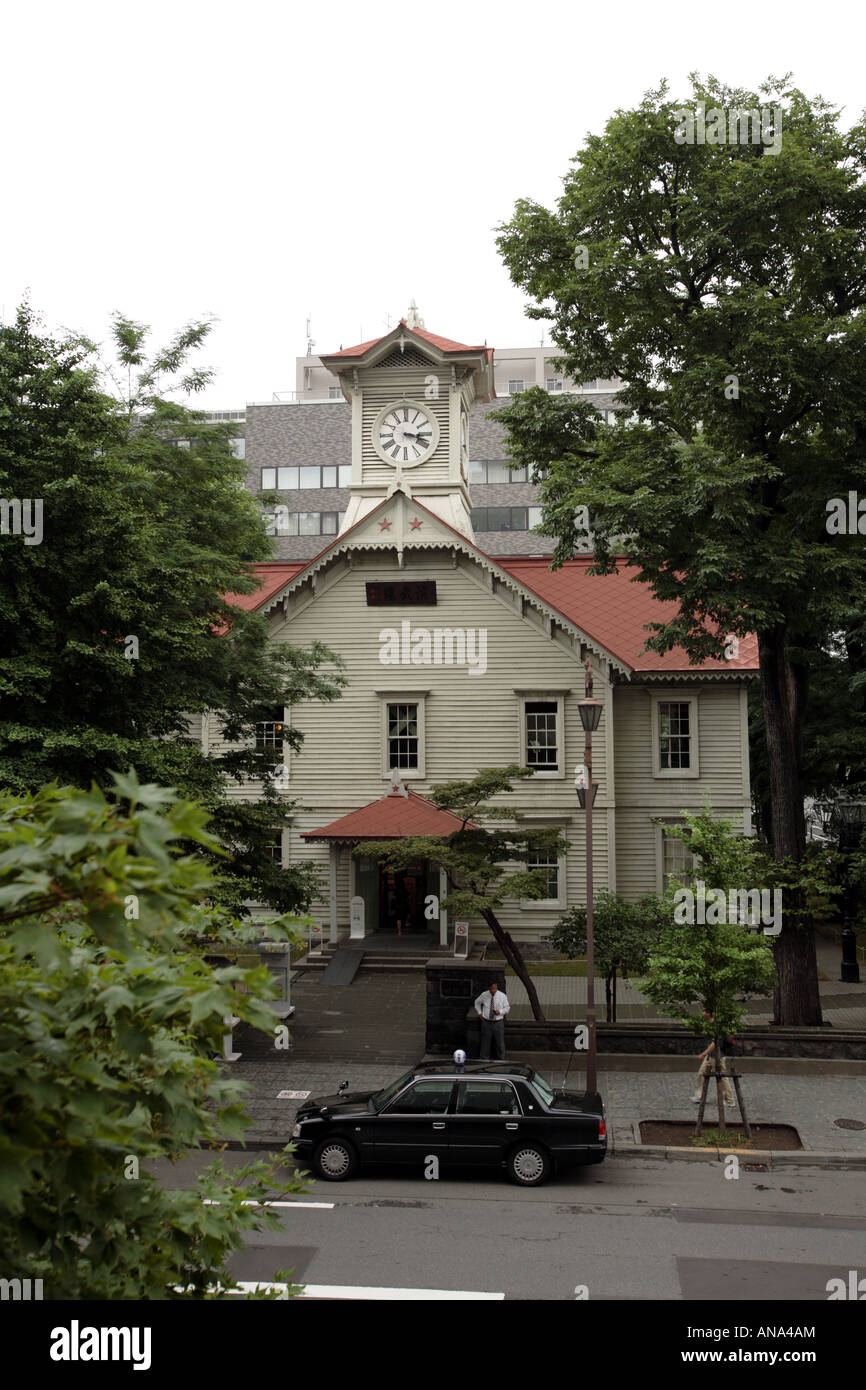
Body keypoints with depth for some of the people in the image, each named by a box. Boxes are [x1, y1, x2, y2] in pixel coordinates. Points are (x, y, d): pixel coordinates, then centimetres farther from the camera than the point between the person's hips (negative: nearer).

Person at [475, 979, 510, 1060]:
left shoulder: (502, 996, -2)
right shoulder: (484, 995, 0)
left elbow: (507, 1007, 6)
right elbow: (477, 1002, 20)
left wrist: (500, 1012, -13)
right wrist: (479, 1013, 9)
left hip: (498, 1023, 0)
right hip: (486, 1022, 0)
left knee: (499, 1043, 3)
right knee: (485, 1042, 3)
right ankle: (484, 1059, 13)